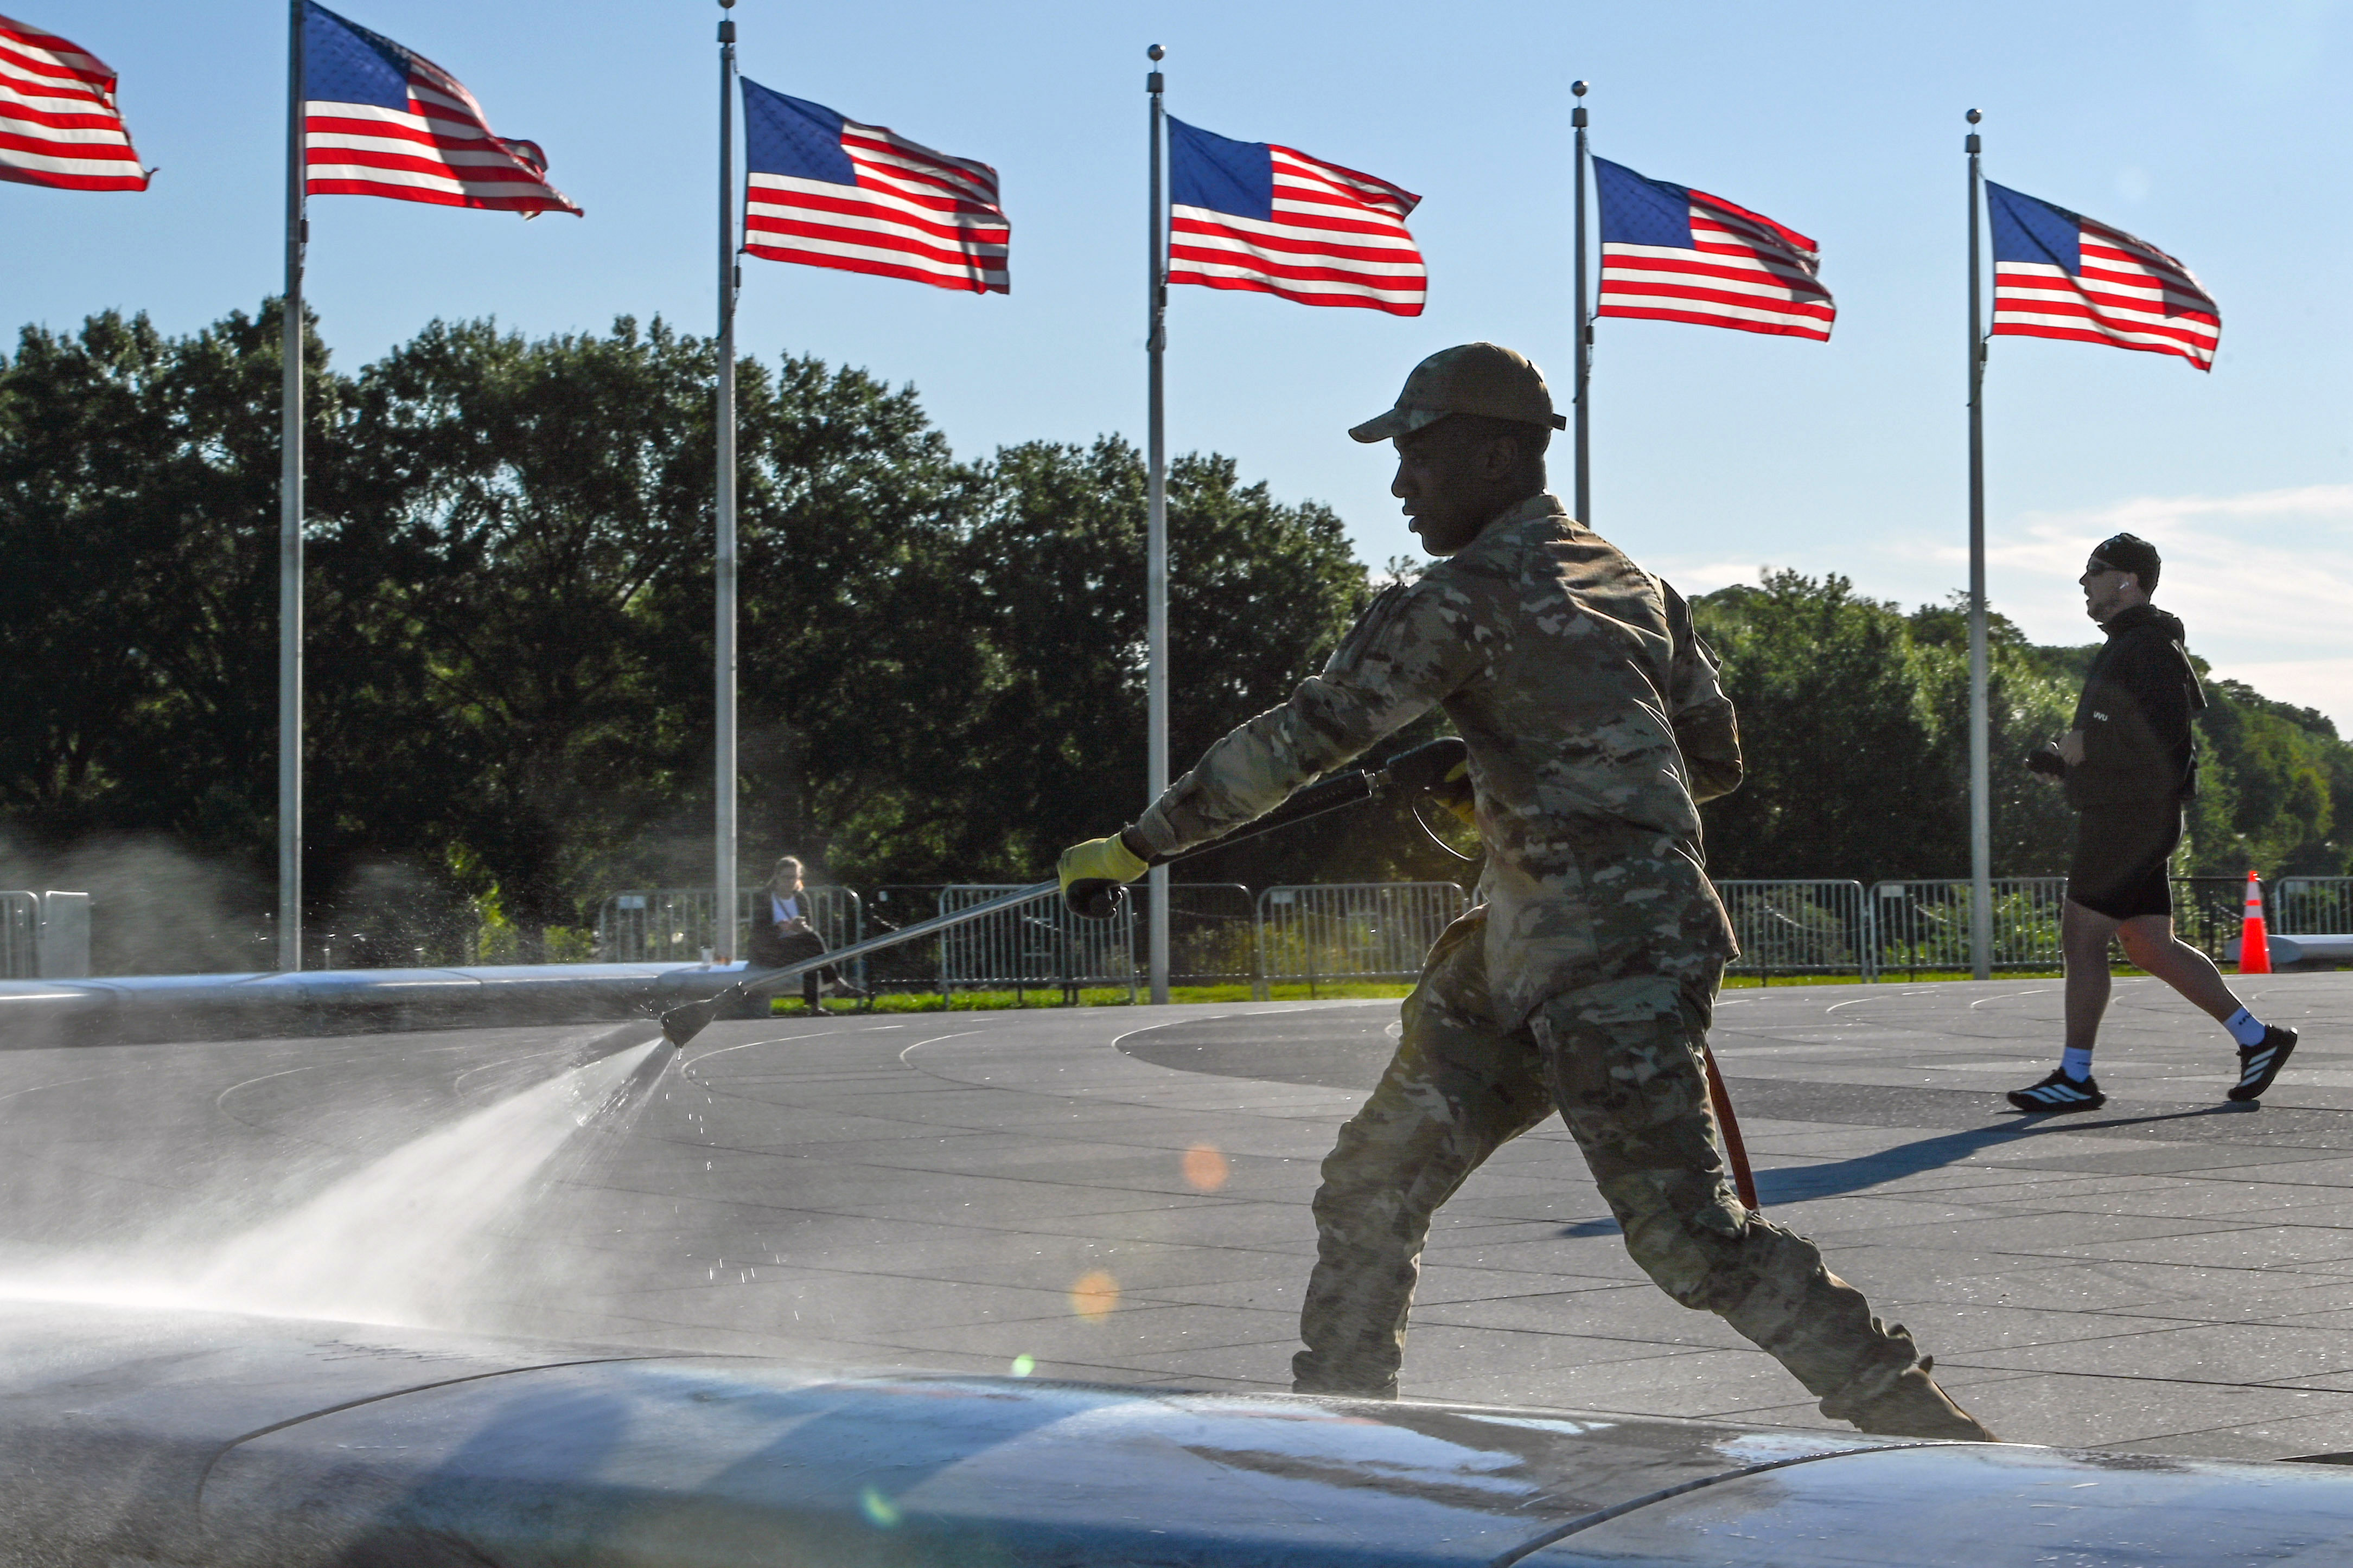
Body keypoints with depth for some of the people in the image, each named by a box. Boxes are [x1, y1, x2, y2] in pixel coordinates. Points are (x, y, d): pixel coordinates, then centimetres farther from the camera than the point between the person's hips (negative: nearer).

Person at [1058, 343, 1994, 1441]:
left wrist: (1143, 843, -6)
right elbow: (1717, 758, 21)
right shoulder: (1630, 581, 15)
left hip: (1609, 960, -10)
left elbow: (1304, 739, -13)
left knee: (1689, 1237, -7)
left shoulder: (1467, 596, -12)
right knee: (1372, 1188, 10)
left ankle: (1918, 1426, 1)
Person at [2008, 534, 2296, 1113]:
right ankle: (2258, 1039, 12)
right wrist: (2062, 758, 13)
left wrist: (2085, 747, -17)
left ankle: (2075, 1078, -2)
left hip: (2130, 820, -10)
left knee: (2081, 938, -7)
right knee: (2150, 945, 10)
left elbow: (2162, 737, -23)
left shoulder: (2148, 647, -13)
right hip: (2124, 820, 10)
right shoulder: (2125, 646, 20)